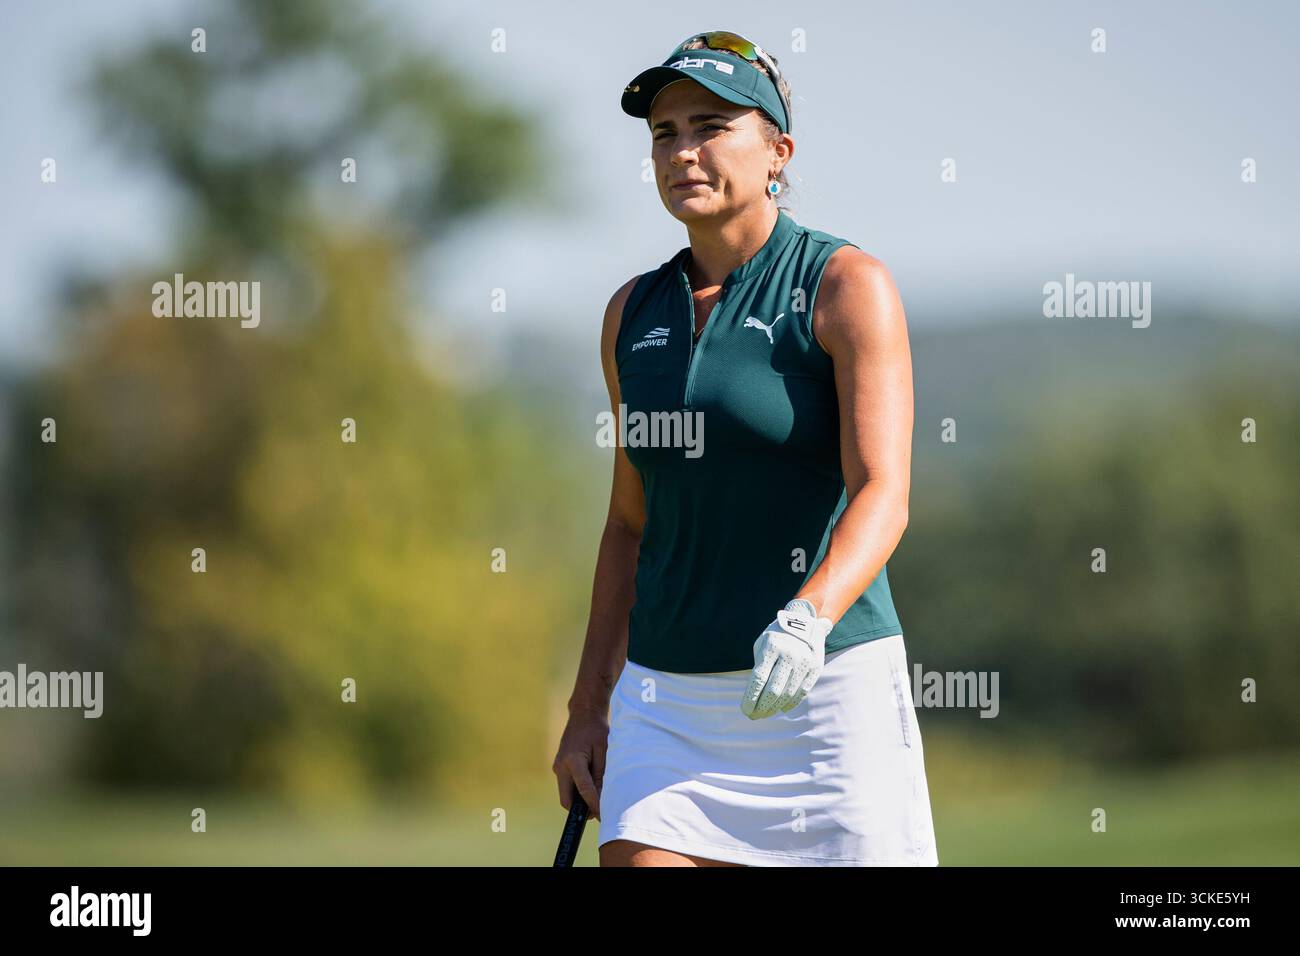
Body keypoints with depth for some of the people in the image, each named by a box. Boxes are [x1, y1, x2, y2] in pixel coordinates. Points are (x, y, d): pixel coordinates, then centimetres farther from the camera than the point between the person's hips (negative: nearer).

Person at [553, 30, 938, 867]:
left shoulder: (848, 286, -5)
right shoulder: (633, 313, 12)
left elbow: (883, 494, -17)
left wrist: (808, 617, -35)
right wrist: (589, 710, 15)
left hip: (827, 685, -4)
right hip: (667, 703, 5)